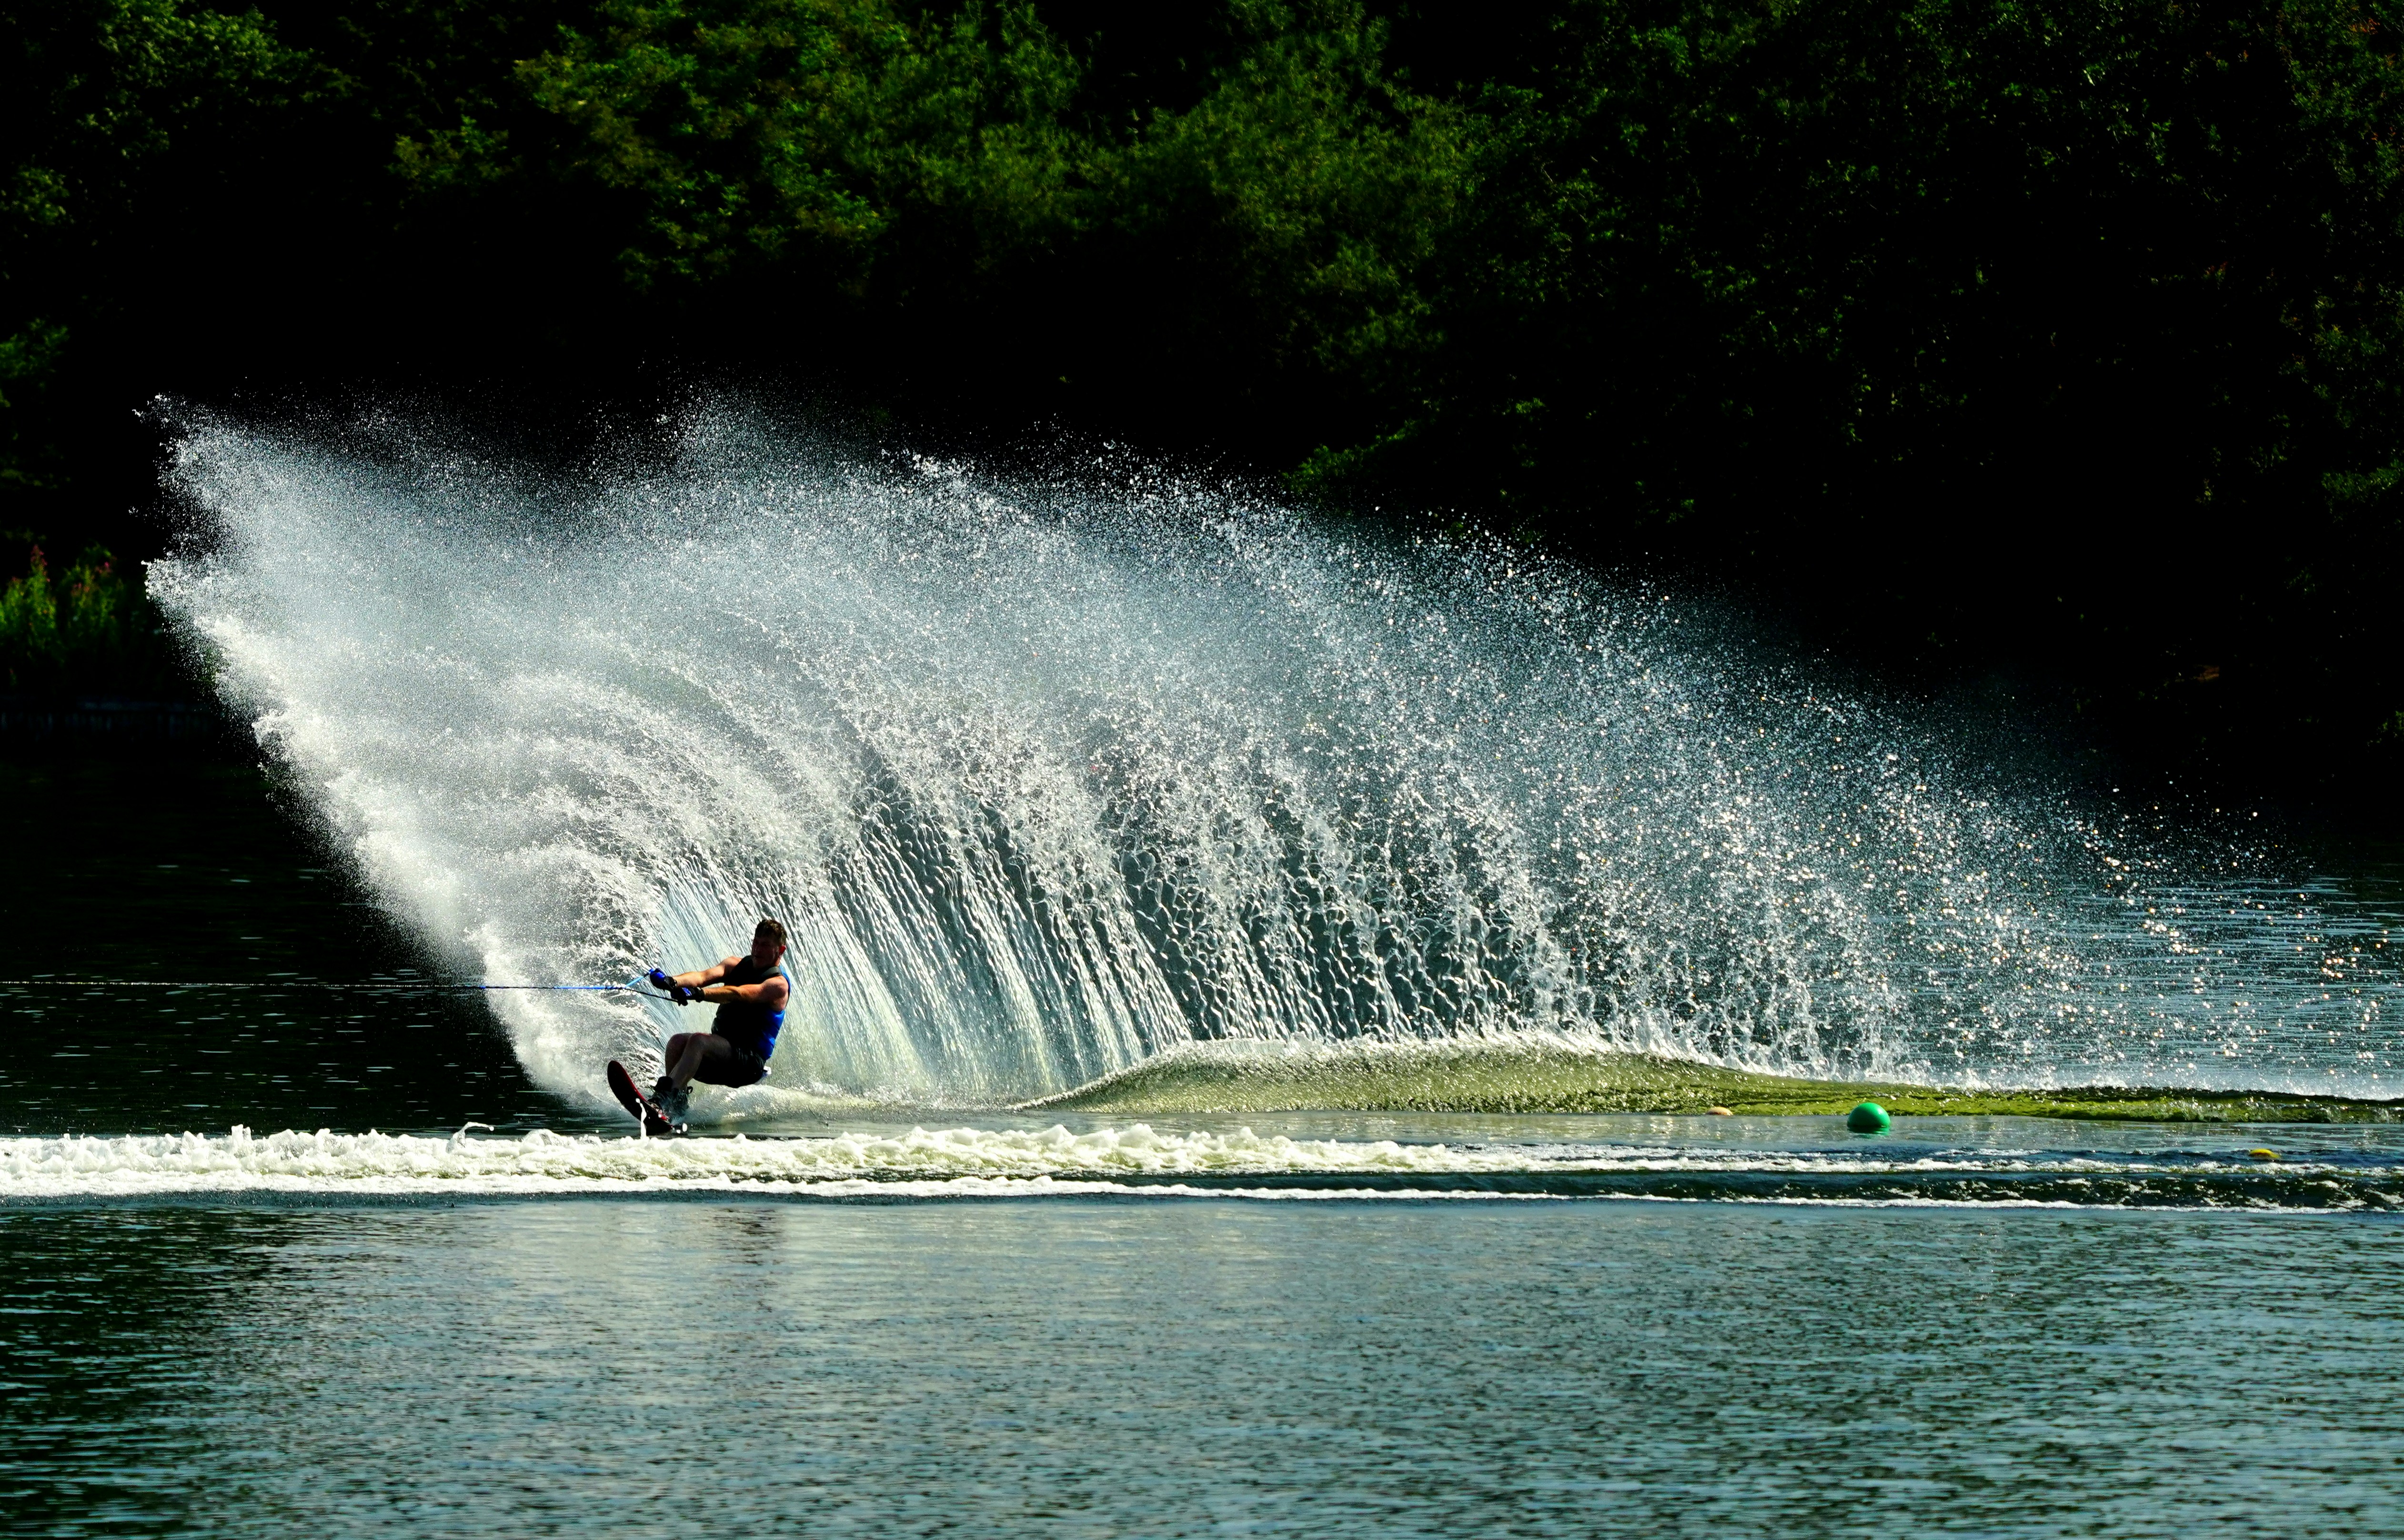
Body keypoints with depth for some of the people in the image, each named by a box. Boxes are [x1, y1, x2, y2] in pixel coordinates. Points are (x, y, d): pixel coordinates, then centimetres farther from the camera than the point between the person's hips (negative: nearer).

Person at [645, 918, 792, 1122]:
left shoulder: (778, 986, -6)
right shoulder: (737, 966, 15)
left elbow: (737, 994, -25)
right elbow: (705, 976, -6)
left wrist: (698, 994, -42)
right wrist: (672, 981, -28)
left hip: (749, 1062, -7)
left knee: (698, 1041, -32)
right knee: (677, 1042, -21)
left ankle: (663, 1101, -49)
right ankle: (677, 1107, -30)